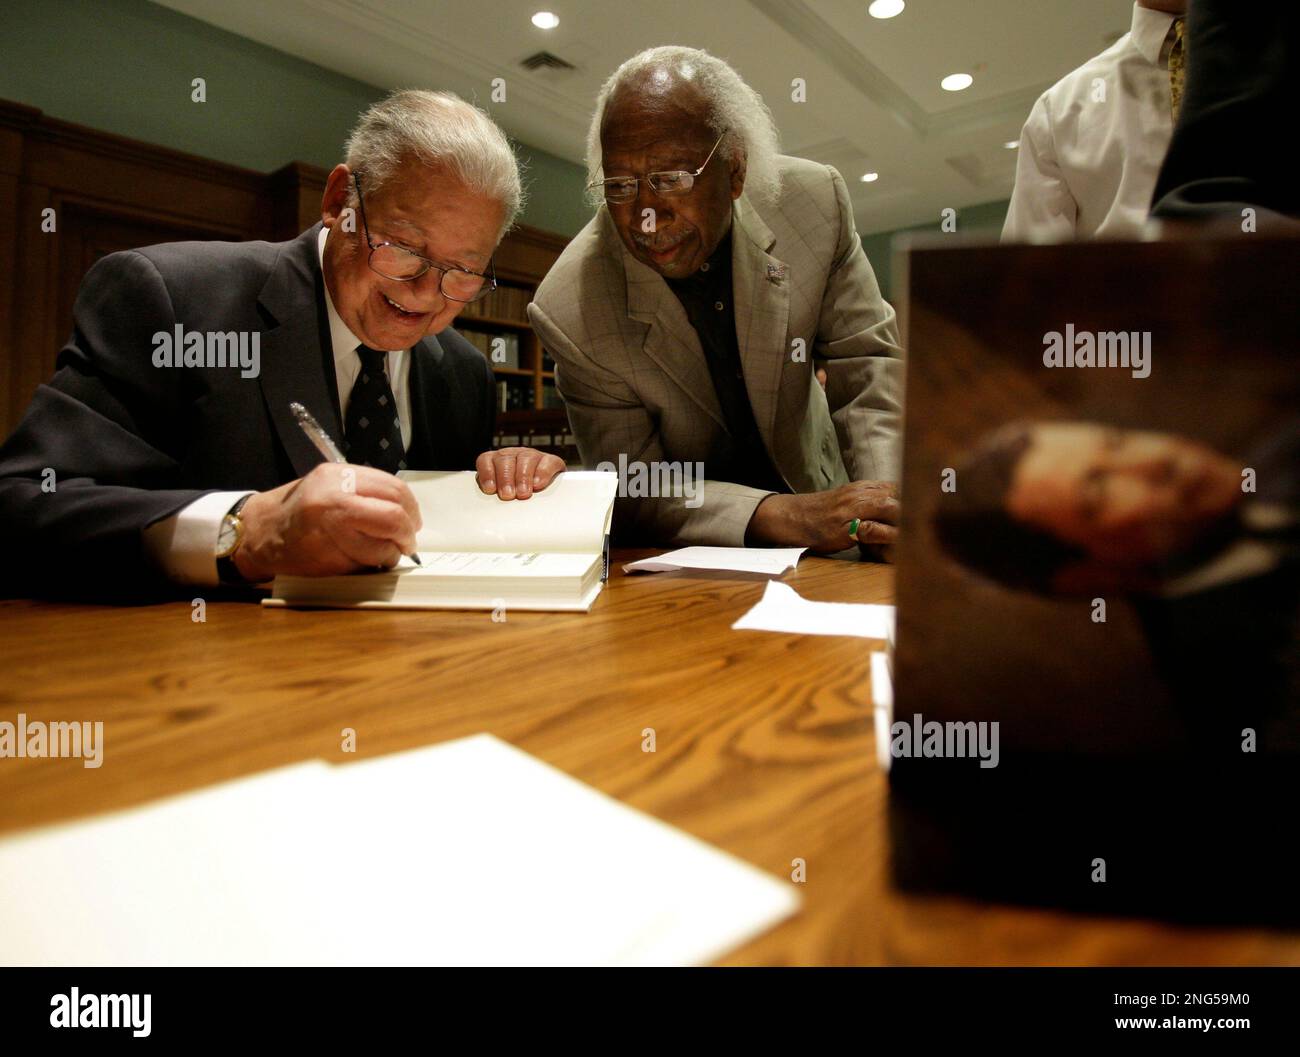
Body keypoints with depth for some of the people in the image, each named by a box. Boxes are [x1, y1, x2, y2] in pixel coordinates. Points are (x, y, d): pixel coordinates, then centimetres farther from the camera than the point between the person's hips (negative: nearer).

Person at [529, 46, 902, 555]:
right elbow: (632, 489, -20)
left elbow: (869, 364, -9)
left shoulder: (814, 203, -14)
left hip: (810, 483, 3)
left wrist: (888, 503, -26)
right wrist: (784, 516, -35)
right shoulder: (568, 311, -22)